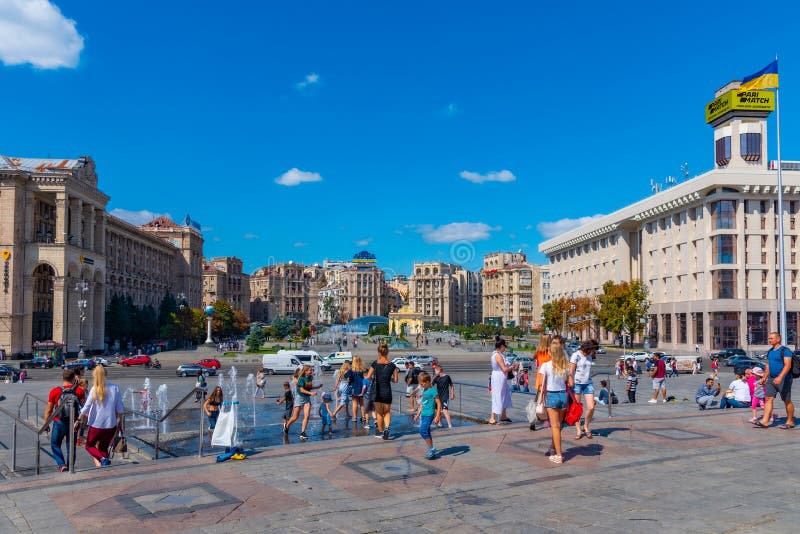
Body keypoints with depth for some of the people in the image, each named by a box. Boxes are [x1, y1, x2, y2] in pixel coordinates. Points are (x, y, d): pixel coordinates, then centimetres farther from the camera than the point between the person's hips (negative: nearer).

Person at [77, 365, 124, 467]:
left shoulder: (94, 390, -10)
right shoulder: (115, 388, -3)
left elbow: (86, 408, -6)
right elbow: (120, 409, 2)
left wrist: (79, 419, 8)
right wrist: (120, 422, 14)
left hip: (96, 424, -3)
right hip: (111, 424, 3)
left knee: (89, 445, 17)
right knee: (103, 447, 21)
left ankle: (102, 458, -10)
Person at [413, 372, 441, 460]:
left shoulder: (433, 390, -12)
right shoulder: (424, 390, 13)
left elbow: (439, 404, -13)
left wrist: (437, 416, -17)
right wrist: (418, 414, 24)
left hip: (429, 414, -9)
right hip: (423, 414, 9)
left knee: (423, 431, -16)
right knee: (427, 433, 10)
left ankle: (432, 450, -6)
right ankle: (432, 451, 19)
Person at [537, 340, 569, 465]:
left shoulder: (546, 365, -9)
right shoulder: (565, 366, 3)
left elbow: (542, 384, -10)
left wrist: (540, 398, -4)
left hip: (551, 395, -4)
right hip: (563, 395, 4)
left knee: (555, 426, 1)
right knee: (558, 425, 17)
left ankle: (558, 455, 1)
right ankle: (553, 449, 32)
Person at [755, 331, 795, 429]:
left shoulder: (785, 350, -11)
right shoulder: (770, 351, 14)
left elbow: (787, 365, -21)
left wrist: (780, 377, -32)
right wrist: (764, 377, 20)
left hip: (784, 379, -8)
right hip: (771, 379, 8)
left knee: (787, 401, 3)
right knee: (768, 399, -1)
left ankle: (790, 422, 16)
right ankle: (765, 421, -5)